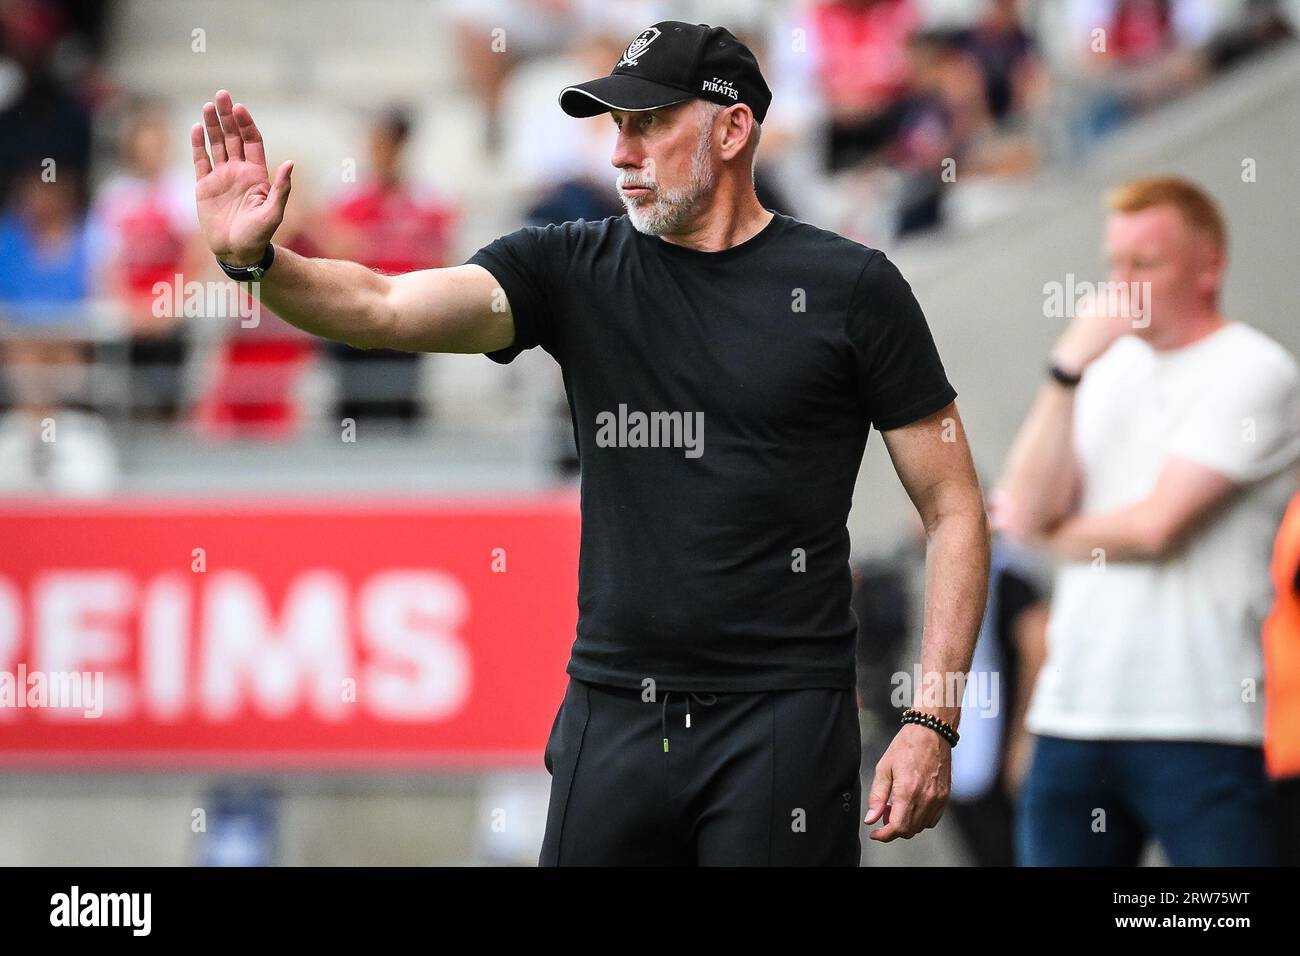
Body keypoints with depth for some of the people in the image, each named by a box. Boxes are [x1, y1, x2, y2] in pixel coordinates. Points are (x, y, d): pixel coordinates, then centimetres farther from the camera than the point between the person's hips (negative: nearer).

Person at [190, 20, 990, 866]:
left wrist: (932, 721, -8)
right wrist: (254, 259, -27)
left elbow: (954, 510, 0)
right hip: (611, 713, 3)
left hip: (782, 722, -3)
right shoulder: (576, 271, 6)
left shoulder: (848, 287, -1)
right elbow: (384, 309, -8)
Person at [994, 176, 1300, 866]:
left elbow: (1157, 524, -12)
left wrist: (1047, 535, 6)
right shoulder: (1108, 368, 16)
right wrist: (1068, 369, -7)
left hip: (1201, 729, -6)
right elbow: (1027, 506, 3)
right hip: (1073, 714, 6)